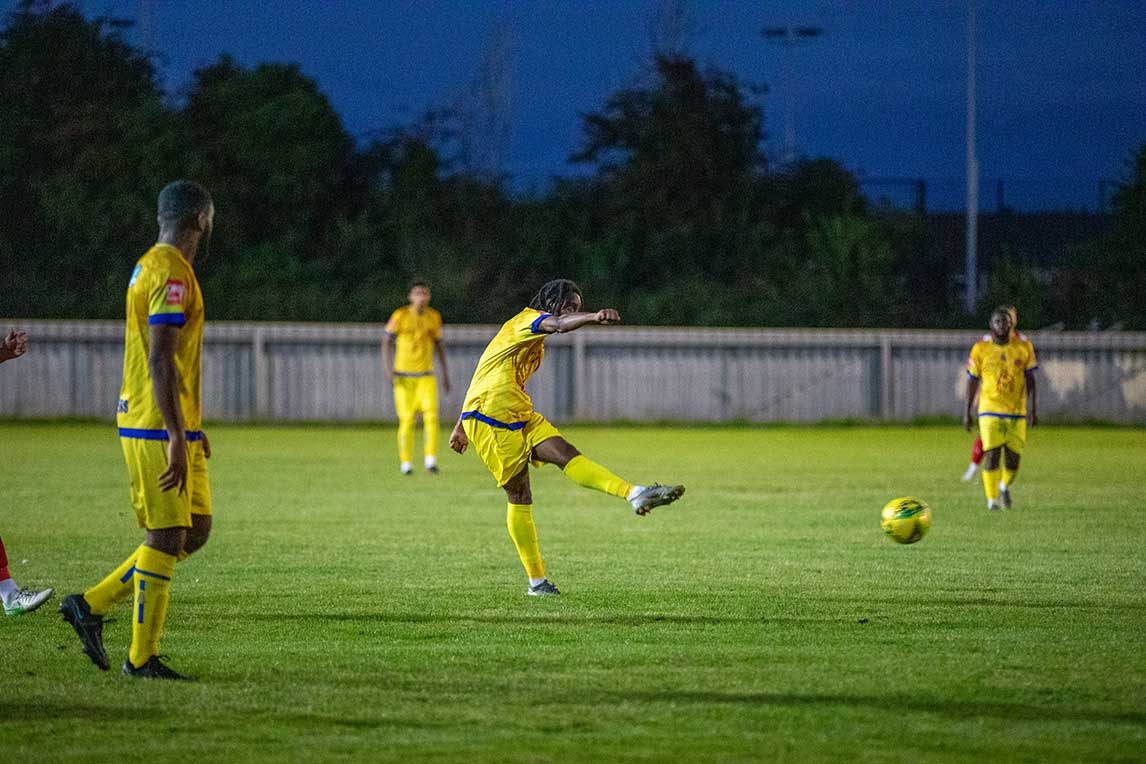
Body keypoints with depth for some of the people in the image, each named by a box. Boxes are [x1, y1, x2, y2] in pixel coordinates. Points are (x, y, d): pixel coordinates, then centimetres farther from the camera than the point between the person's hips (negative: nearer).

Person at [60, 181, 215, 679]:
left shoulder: (150, 266, 17)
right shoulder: (172, 272, -15)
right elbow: (160, 361, -22)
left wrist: (189, 429, 27)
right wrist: (176, 438, -24)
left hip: (174, 428, 10)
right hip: (158, 428, -10)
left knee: (195, 531, 11)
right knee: (166, 538, -5)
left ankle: (92, 605, 14)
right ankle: (142, 657, 1)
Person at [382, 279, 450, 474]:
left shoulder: (434, 317, 3)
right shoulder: (400, 316, -7)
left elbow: (439, 345, 15)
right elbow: (387, 342, -2)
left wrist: (445, 374, 13)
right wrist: (388, 369, -15)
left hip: (426, 376, 2)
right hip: (403, 376, -2)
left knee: (431, 415, -16)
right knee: (406, 420, -3)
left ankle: (430, 459, -13)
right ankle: (405, 462, 10)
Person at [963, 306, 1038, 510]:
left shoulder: (1023, 347, 3)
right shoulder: (981, 348, 2)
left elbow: (1030, 380, 2)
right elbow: (972, 381, 7)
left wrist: (1032, 408, -9)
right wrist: (967, 412, 6)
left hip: (1017, 411, 1)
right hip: (990, 410, -1)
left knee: (1013, 459, 3)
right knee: (991, 455, -13)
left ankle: (1004, 487, 33)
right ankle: (992, 500, -7)